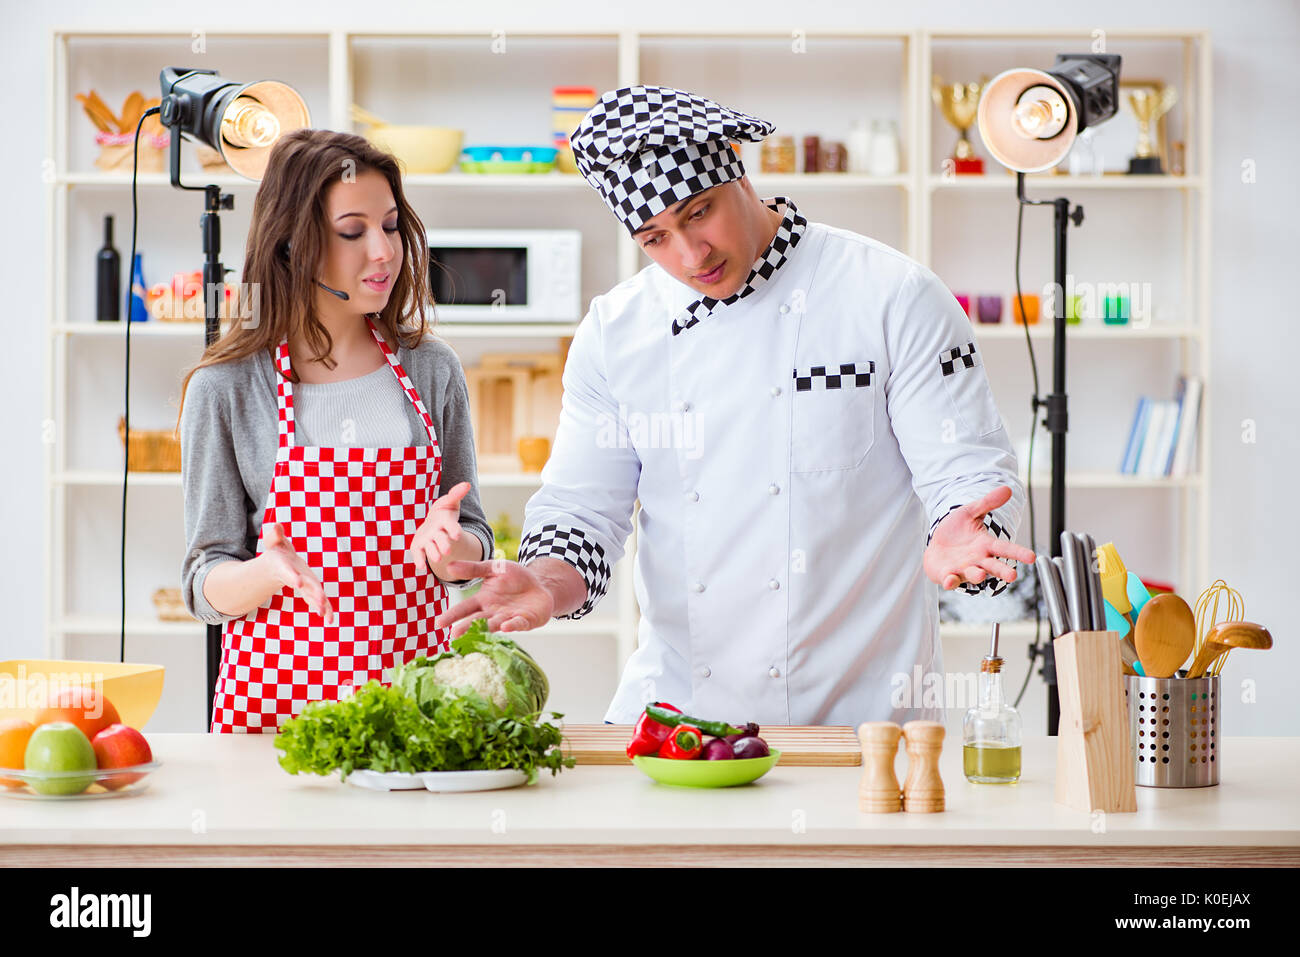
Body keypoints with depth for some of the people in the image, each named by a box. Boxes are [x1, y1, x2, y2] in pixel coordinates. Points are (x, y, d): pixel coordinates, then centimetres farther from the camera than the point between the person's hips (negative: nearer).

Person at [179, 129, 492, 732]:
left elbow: (475, 546, 12)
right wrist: (273, 569, -20)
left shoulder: (430, 370, 8)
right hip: (276, 693, -2)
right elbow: (205, 588, 0)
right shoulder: (224, 389, -1)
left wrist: (447, 541, -11)